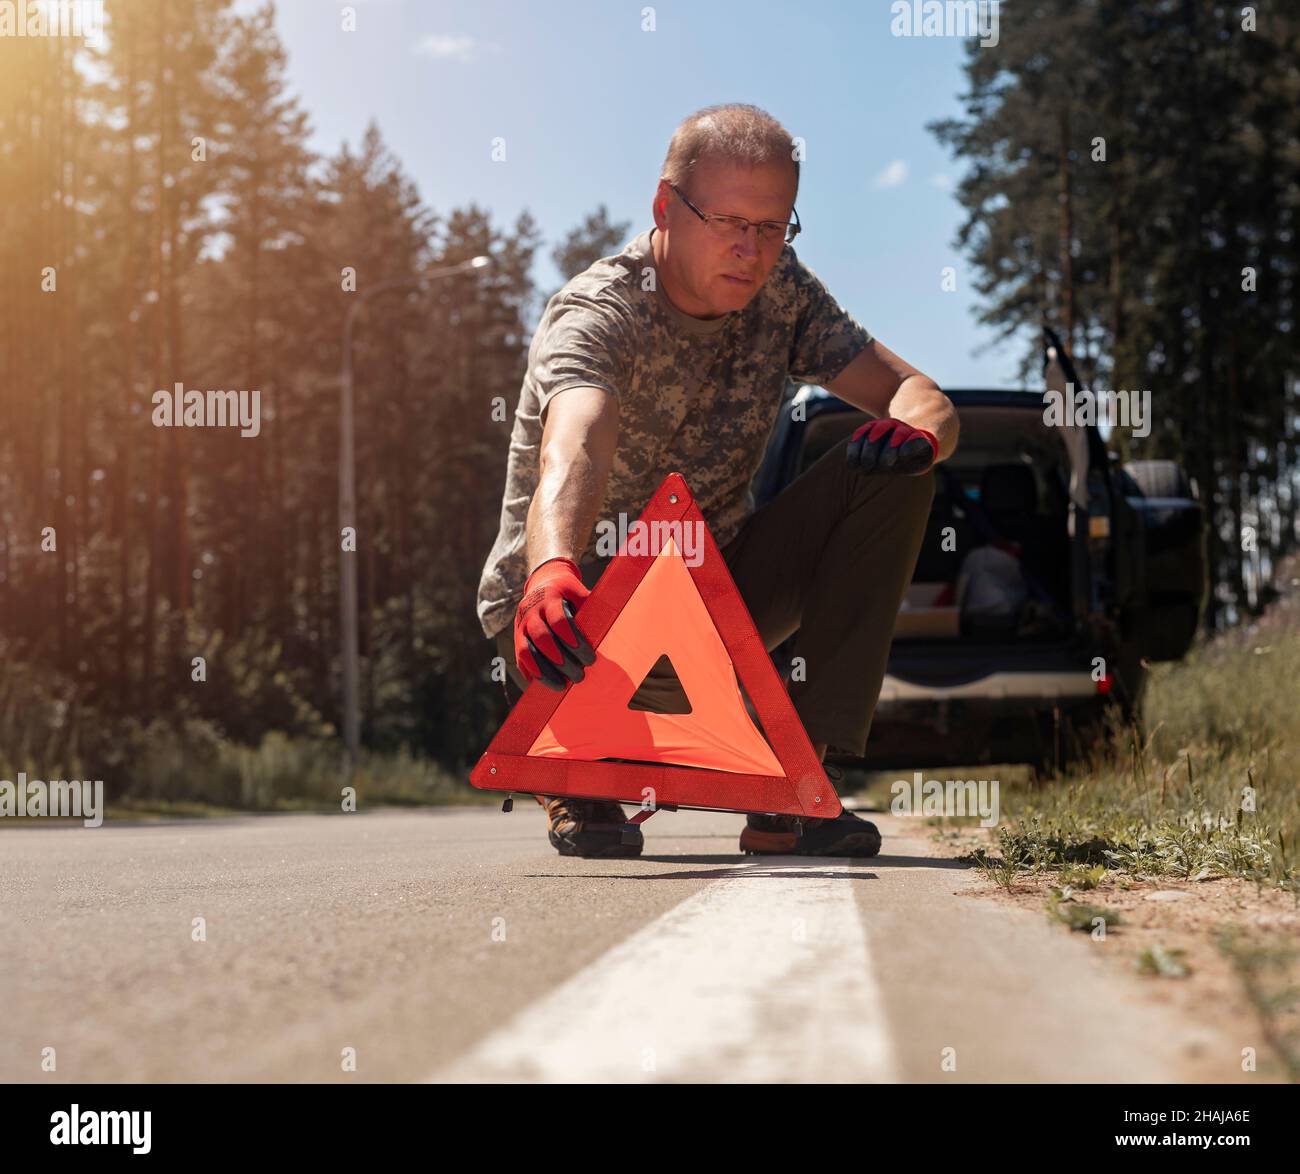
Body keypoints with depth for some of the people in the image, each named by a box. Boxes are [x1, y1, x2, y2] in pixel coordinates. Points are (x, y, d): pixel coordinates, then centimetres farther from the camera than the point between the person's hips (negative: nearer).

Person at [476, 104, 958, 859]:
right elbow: (571, 454, -46)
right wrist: (551, 572, -68)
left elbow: (923, 397, -4)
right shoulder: (597, 316, -24)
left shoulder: (780, 294, -4)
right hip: (576, 608, -6)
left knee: (889, 476, -14)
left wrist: (916, 433, -31)